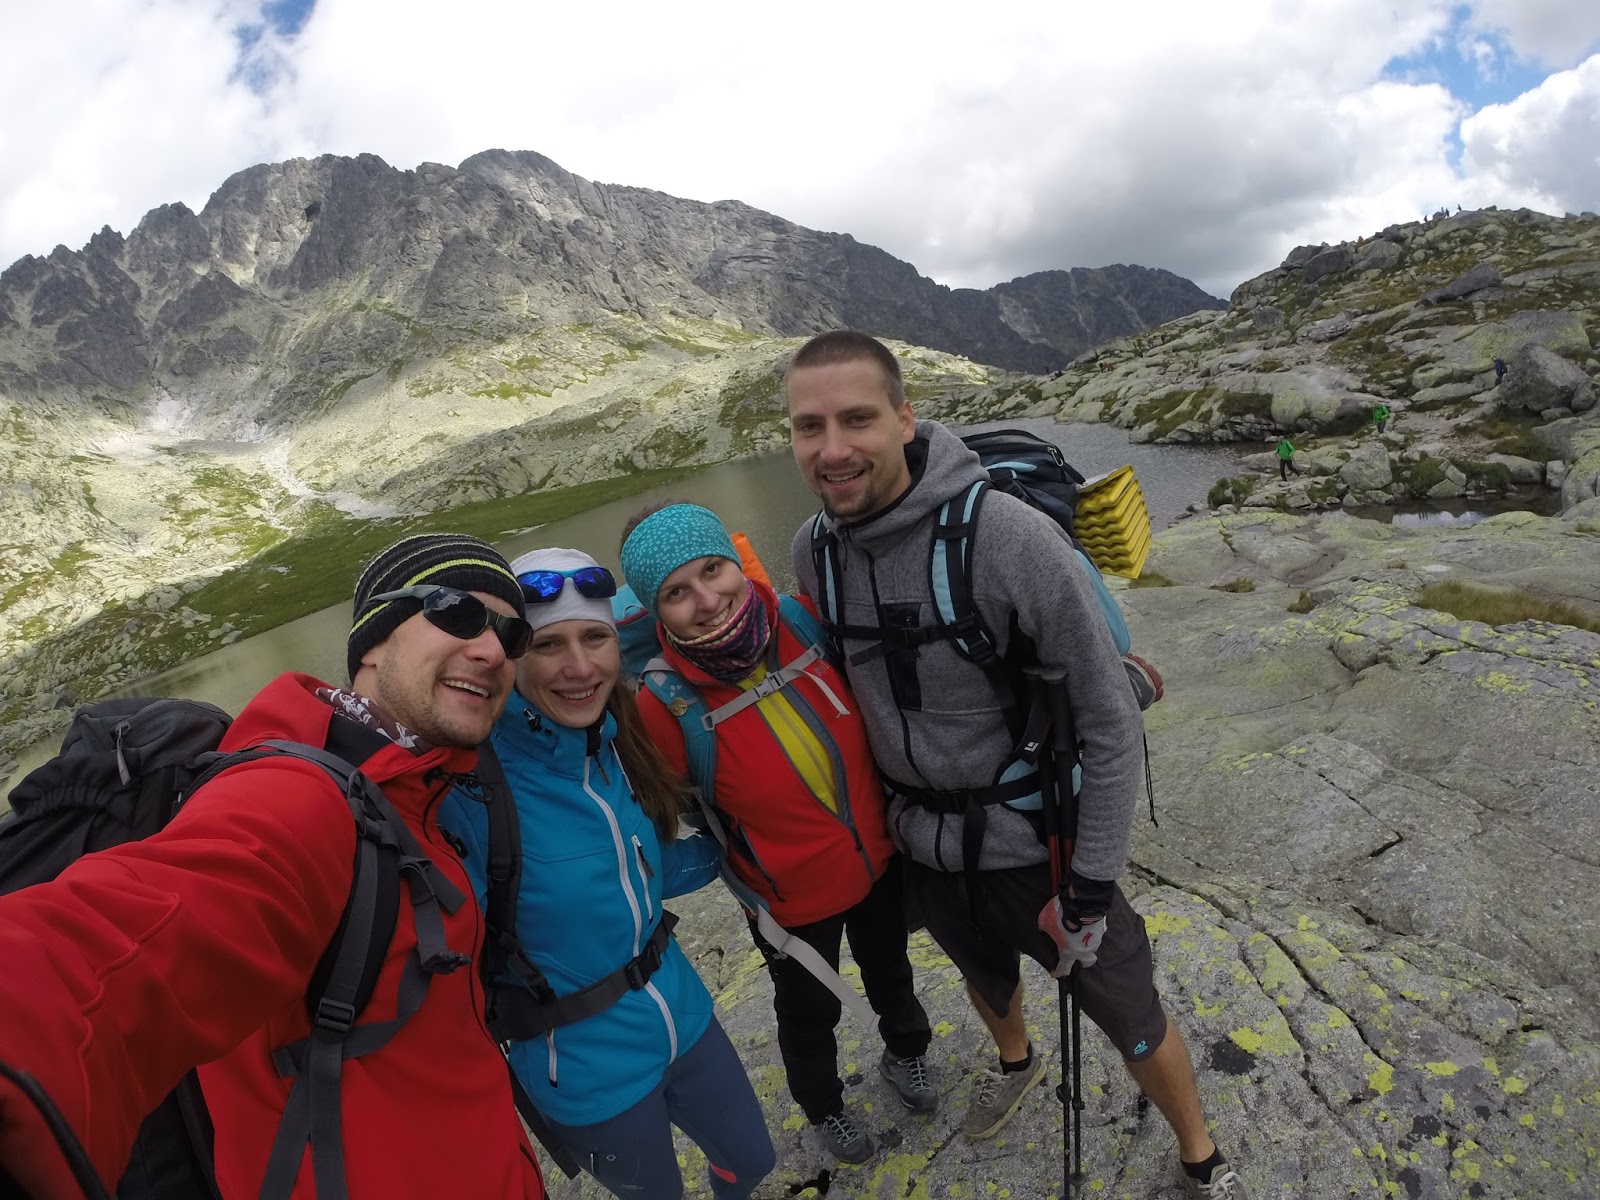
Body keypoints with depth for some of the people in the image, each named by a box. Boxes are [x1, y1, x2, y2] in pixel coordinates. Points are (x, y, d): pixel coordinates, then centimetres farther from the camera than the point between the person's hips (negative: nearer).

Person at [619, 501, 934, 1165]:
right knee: (810, 1012, 26)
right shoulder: (667, 706, -31)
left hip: (879, 859, 3)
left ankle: (904, 1053, 65)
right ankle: (823, 1108, 60)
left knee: (890, 972, 31)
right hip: (792, 897, -3)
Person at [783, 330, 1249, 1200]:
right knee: (984, 975, 32)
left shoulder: (1009, 536, -28)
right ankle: (1016, 1062, 66)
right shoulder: (813, 550, -11)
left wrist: (1092, 886, -15)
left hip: (1036, 845, -4)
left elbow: (1110, 721, -19)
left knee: (1132, 1020, 16)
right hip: (920, 849, 5)